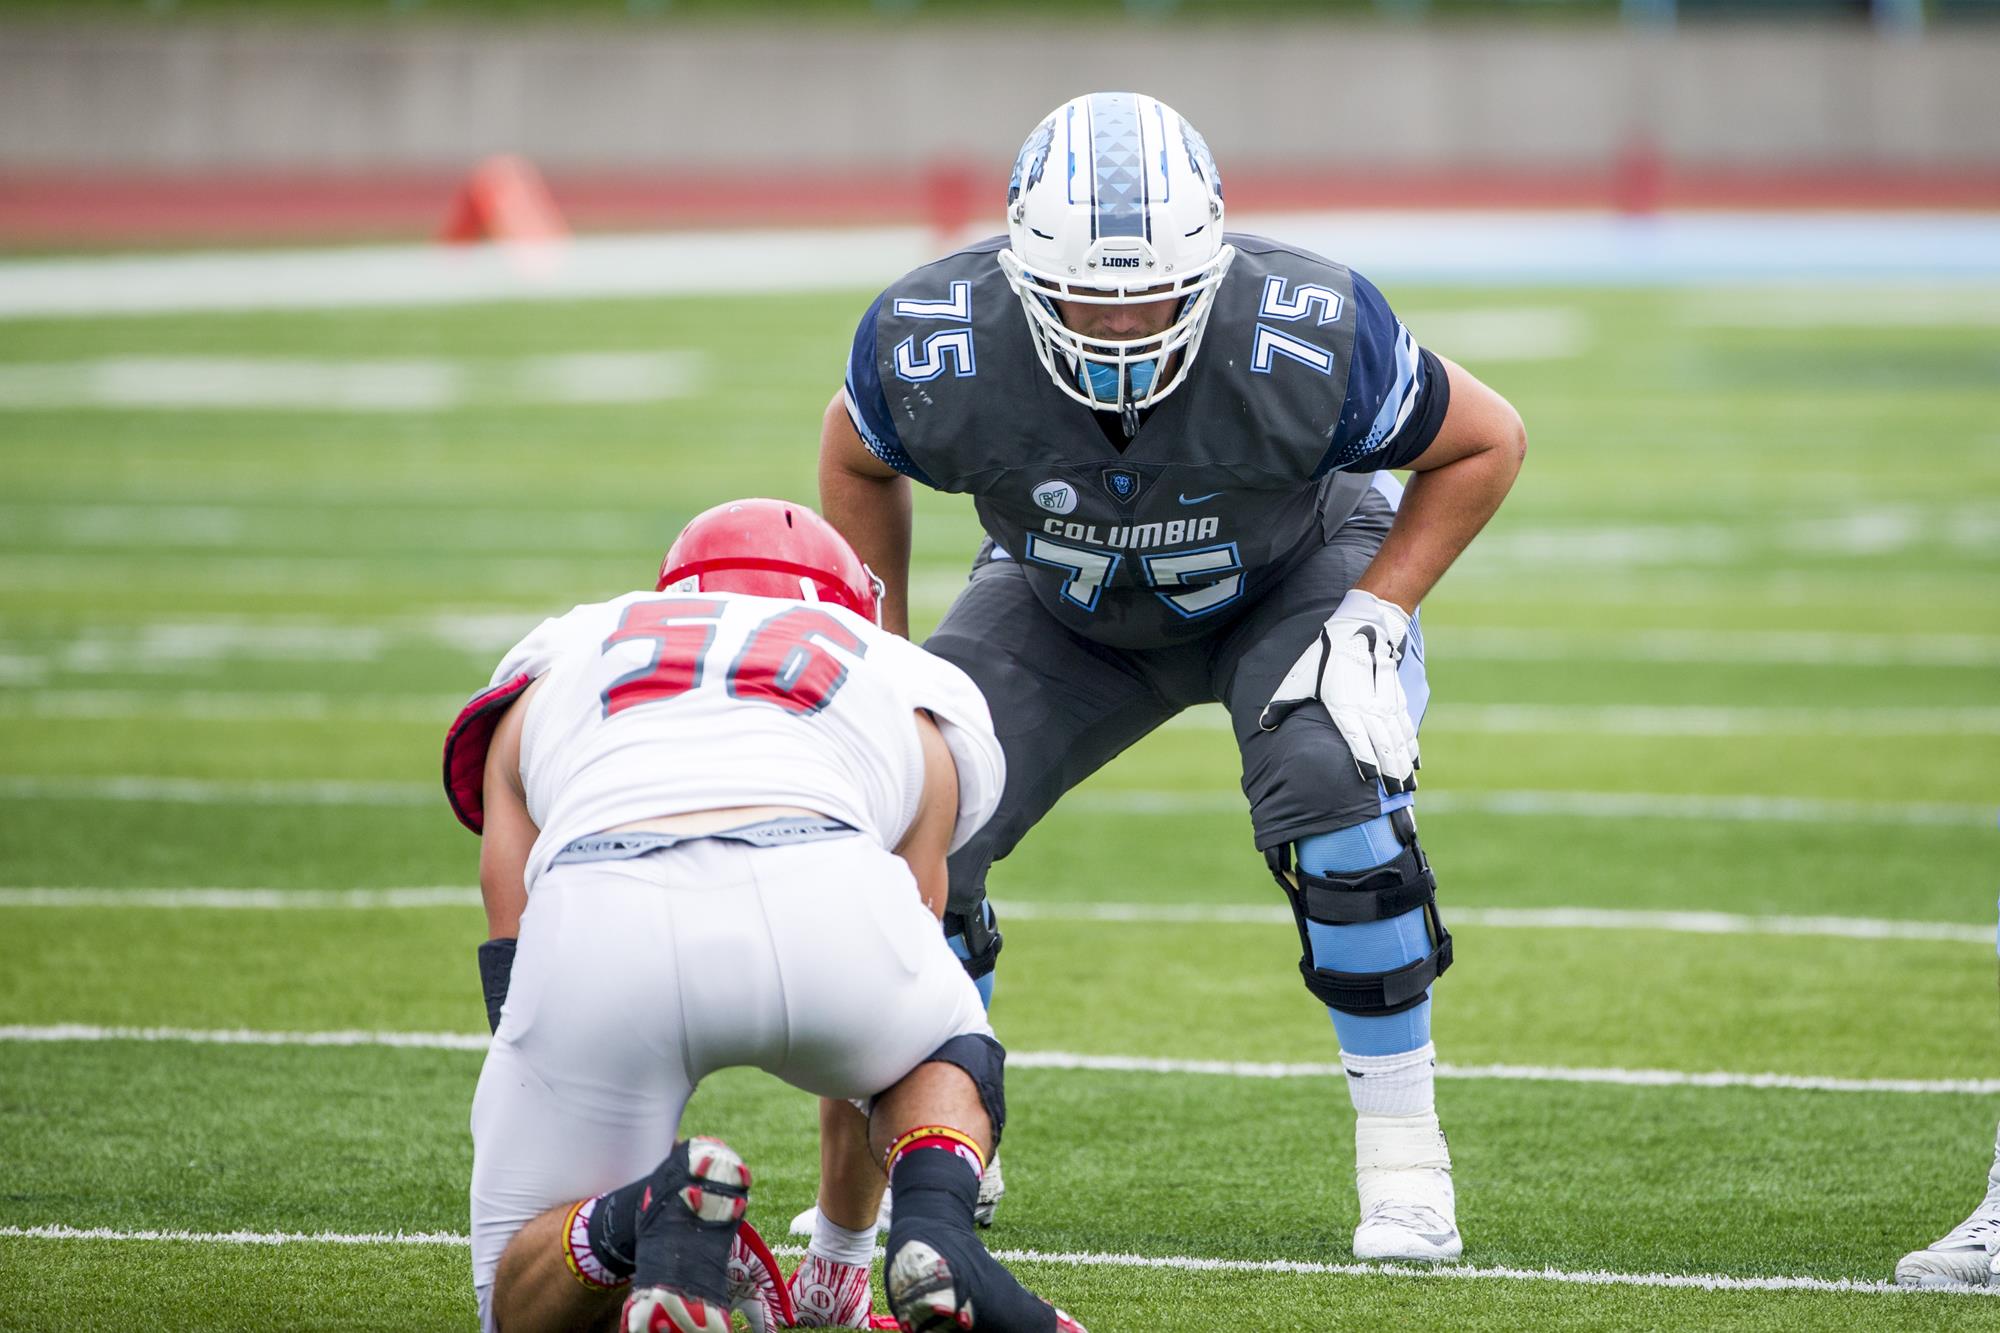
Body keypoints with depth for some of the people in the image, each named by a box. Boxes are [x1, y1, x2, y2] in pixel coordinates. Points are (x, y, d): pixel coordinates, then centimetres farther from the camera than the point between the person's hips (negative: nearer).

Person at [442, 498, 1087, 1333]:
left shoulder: (545, 678, 38)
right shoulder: (913, 708, 36)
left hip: (598, 919, 0)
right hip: (820, 895, 0)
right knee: (946, 1047, 37)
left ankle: (646, 1220, -15)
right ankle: (936, 1230, 3)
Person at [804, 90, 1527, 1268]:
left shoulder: (1306, 344, -39)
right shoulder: (939, 354, -33)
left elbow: (1485, 444, -18)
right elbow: (857, 459, -6)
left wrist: (1373, 620, -25)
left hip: (1294, 577, -2)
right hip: (1067, 604, 2)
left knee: (1330, 784, -31)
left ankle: (1405, 1153, -14)